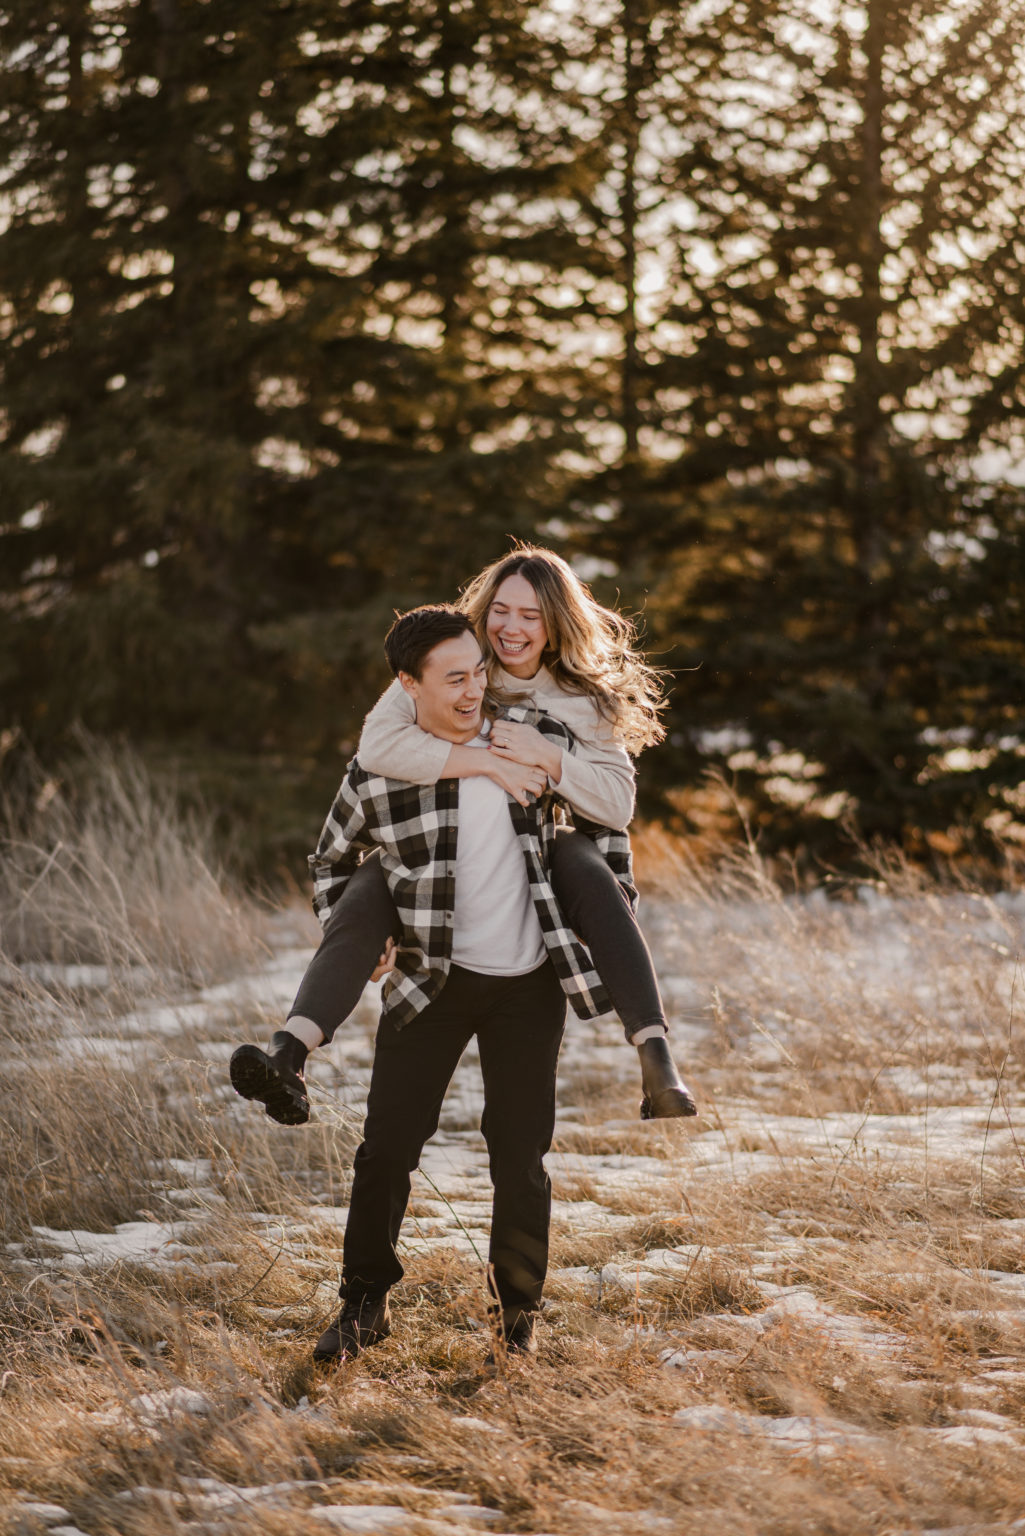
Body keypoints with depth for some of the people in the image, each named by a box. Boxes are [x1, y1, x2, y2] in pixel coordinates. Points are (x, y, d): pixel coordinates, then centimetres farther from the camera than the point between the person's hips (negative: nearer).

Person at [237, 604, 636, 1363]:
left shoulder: (540, 744, -6)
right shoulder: (376, 775, -9)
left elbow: (606, 818, 12)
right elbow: (332, 862, 11)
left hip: (528, 984, 1)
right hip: (430, 980, -1)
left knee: (521, 1151, 5)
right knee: (388, 1143, -3)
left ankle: (519, 1304, 23)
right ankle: (366, 1302, 13)